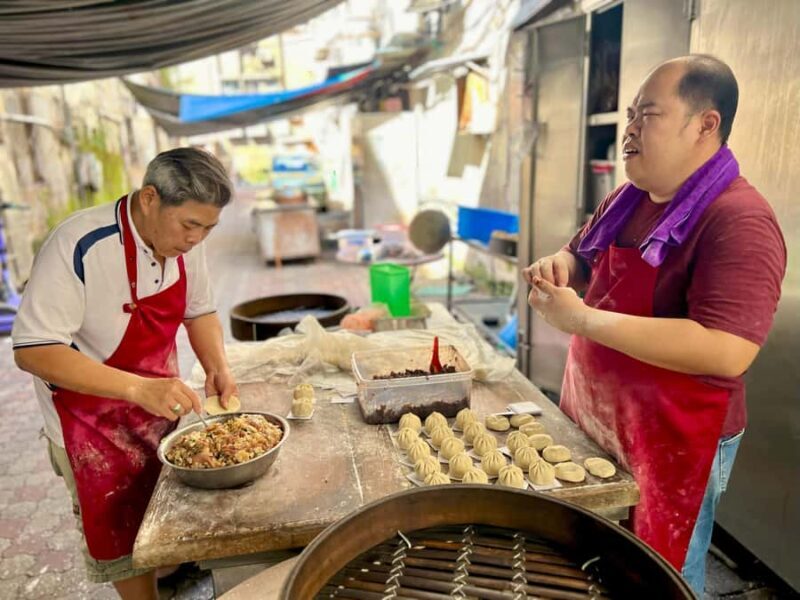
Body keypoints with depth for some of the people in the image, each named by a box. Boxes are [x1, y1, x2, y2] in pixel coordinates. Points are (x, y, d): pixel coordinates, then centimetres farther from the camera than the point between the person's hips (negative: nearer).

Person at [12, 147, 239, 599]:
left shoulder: (185, 241, -9)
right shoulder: (78, 247, -28)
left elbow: (199, 311, 5)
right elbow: (33, 351, -27)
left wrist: (218, 367, -13)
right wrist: (139, 388, -37)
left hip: (159, 405, 5)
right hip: (92, 419, -5)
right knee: (127, 536, 8)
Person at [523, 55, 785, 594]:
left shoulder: (738, 219, -22)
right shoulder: (626, 202, 4)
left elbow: (727, 351, -32)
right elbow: (583, 261, 20)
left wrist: (582, 318, -30)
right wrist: (560, 266, -5)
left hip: (674, 443, -7)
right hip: (592, 425, 8)